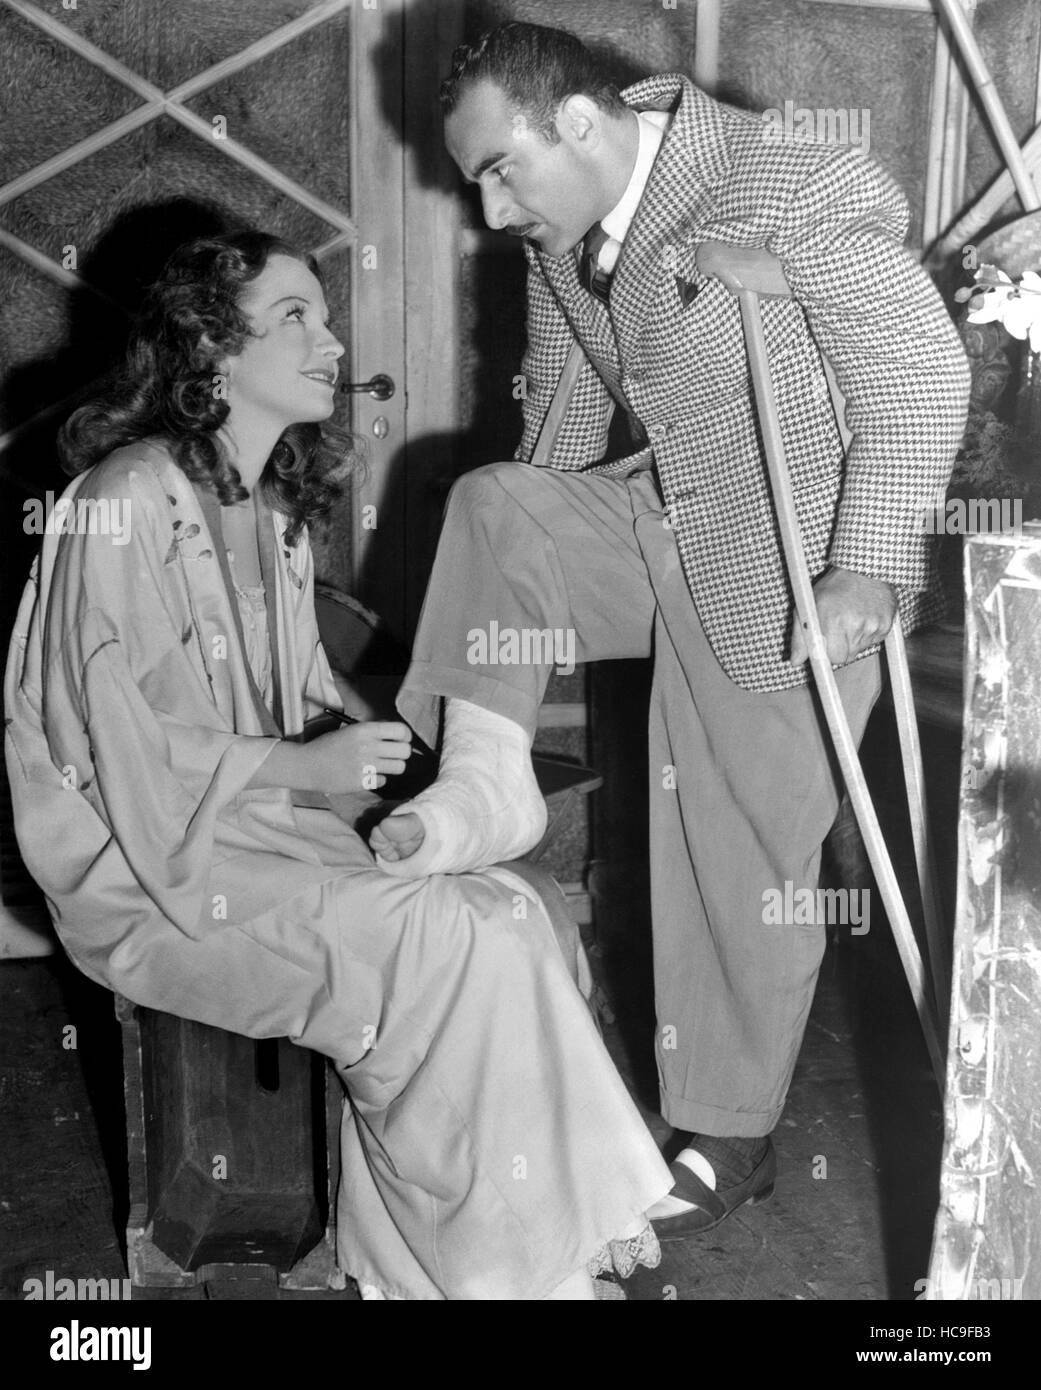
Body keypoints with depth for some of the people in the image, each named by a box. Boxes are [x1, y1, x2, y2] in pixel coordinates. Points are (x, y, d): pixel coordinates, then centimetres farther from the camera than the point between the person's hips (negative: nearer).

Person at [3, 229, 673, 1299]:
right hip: (153, 862, -8)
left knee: (525, 902, -15)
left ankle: (413, 1251, -6)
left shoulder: (273, 504, 14)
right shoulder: (127, 502, -14)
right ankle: (521, 1260, -5)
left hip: (268, 814, 8)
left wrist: (353, 749, -1)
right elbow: (123, 743, -17)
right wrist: (303, 767, -18)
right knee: (457, 942, -24)